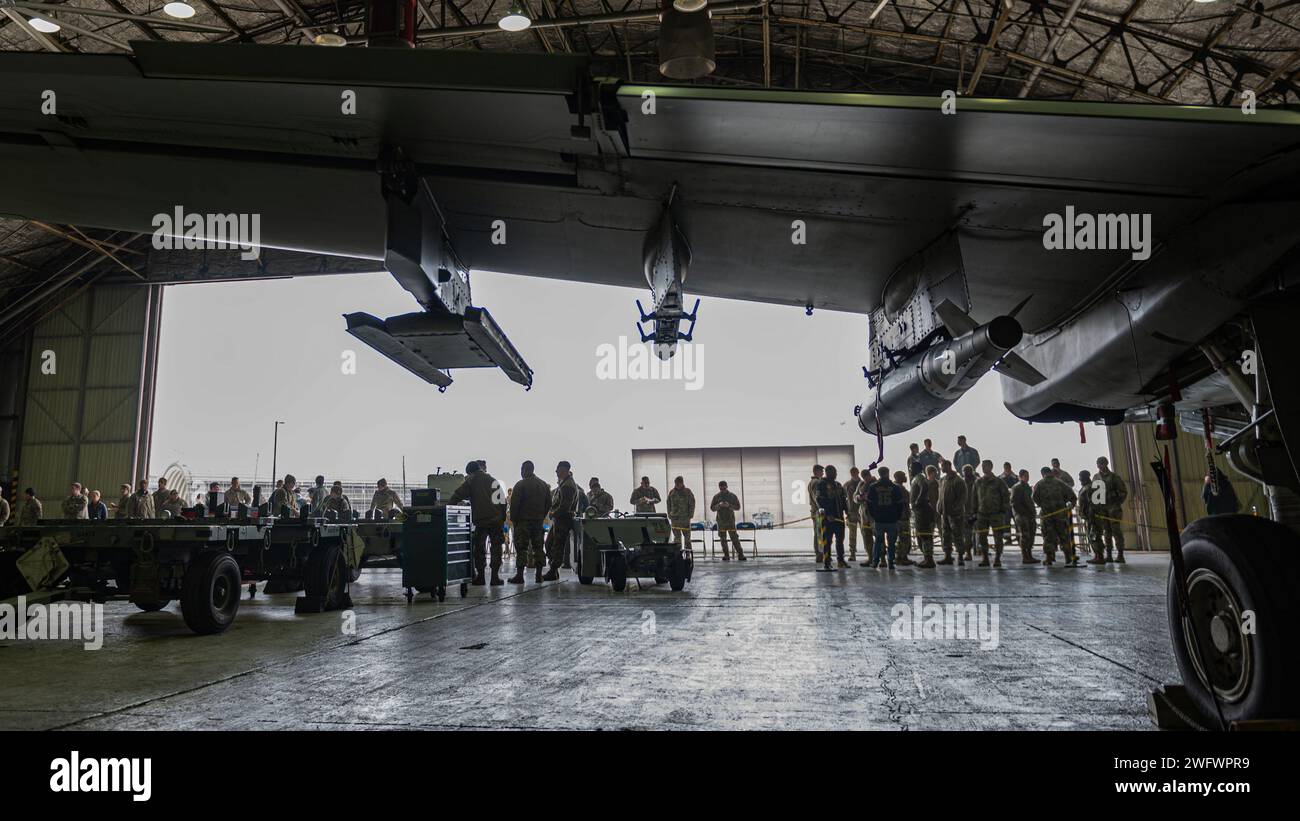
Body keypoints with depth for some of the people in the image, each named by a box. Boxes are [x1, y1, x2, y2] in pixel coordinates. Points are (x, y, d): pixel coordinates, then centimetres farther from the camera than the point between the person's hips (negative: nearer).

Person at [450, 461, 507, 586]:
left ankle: (480, 576, 6)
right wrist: (502, 519, 13)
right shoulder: (494, 481, 15)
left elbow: (458, 495, -2)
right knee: (496, 547, 7)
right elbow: (503, 501, 13)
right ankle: (495, 576, 5)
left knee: (479, 549, 6)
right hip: (497, 520, 3)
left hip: (481, 520, -3)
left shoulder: (472, 480, 2)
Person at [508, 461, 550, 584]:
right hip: (538, 522, 5)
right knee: (538, 548, 8)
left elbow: (514, 504, -10)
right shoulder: (544, 485, 11)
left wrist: (513, 519, 0)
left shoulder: (520, 485, -8)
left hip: (523, 521, -5)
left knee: (521, 548, -3)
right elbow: (548, 504, 13)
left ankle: (519, 575, -5)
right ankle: (538, 575, 8)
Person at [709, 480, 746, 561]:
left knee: (734, 538, -6)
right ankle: (726, 555, 11)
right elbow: (712, 508, 3)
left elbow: (738, 507, 0)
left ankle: (740, 554, -4)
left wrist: (729, 505, -16)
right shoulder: (716, 496, 6)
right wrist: (719, 505, -15)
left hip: (730, 520, -2)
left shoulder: (732, 496, 3)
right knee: (723, 539, 4)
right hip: (721, 521, 2)